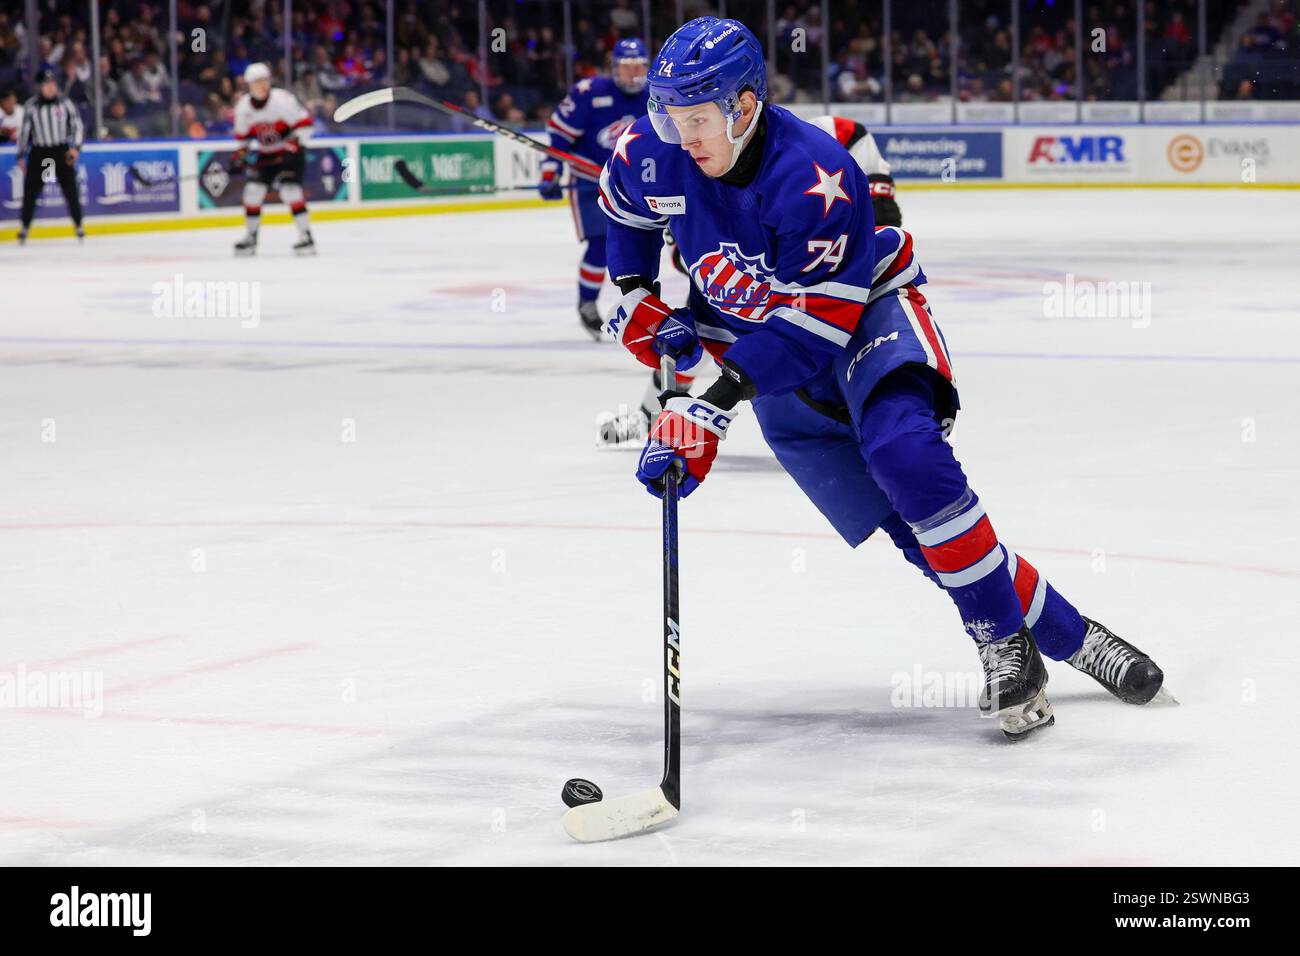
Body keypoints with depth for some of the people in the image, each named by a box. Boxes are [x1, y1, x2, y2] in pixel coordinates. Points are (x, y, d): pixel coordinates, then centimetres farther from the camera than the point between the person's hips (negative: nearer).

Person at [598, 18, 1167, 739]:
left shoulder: (817, 180, -31)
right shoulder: (653, 153, -13)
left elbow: (808, 327, -32)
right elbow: (622, 203, 14)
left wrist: (711, 409, -38)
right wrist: (635, 296, 2)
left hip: (865, 311, -4)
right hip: (778, 366, 5)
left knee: (902, 451, -34)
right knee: (918, 530, -9)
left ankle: (1004, 643, -24)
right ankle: (1064, 634, -2)